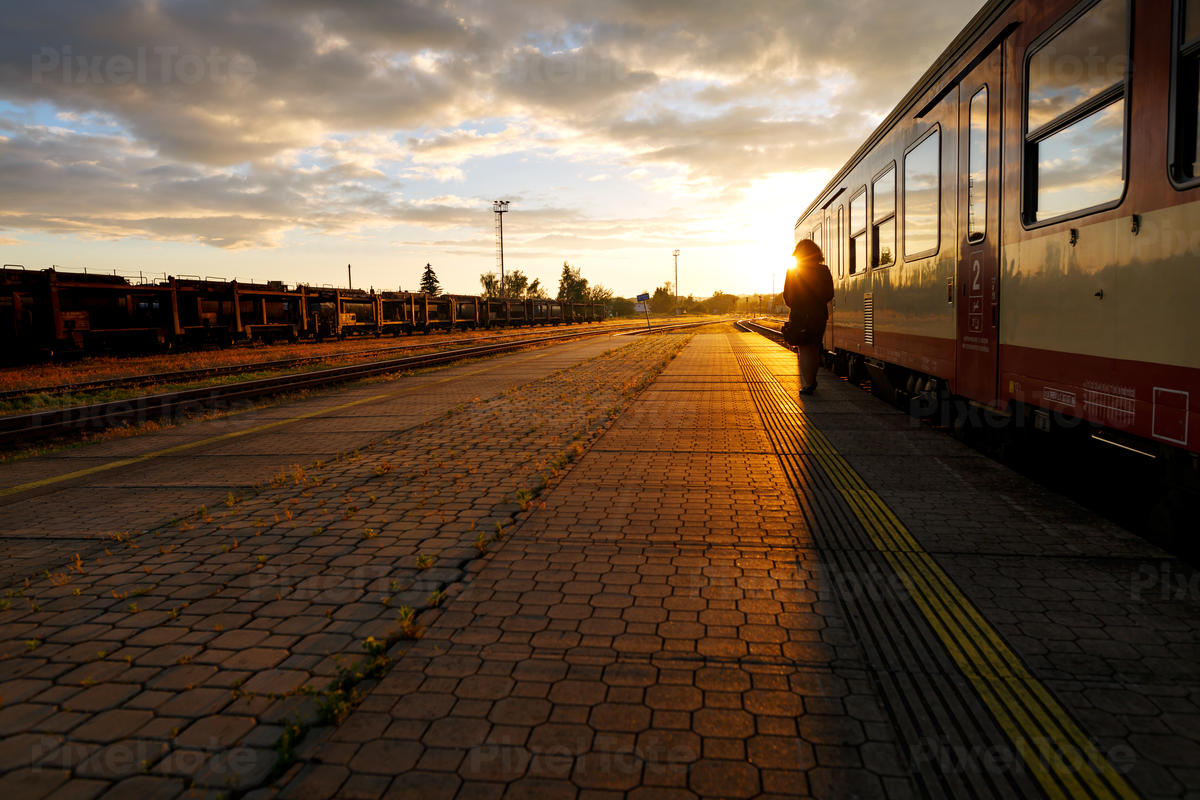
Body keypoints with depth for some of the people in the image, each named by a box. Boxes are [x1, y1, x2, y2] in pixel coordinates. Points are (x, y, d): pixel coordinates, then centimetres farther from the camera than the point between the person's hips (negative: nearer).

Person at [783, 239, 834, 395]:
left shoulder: (793, 271, -6)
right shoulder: (824, 271, 2)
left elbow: (787, 295, -4)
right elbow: (830, 294, 6)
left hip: (800, 316, -3)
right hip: (820, 315, 3)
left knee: (804, 350, 0)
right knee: (815, 349, 16)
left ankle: (807, 384, -5)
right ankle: (812, 381, 27)